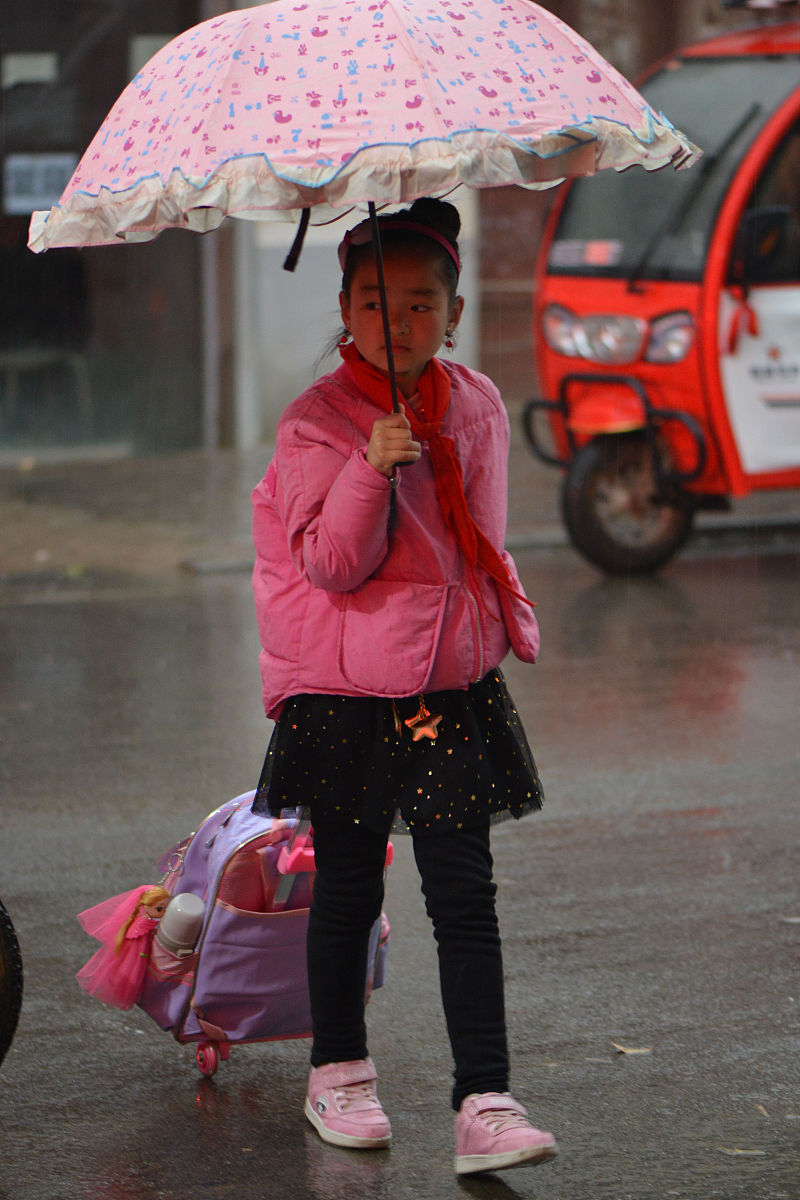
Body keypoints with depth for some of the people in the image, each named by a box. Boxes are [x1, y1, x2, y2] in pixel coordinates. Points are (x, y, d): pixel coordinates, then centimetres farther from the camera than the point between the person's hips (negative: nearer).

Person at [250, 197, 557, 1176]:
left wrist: (504, 616, 19)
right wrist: (374, 469, -28)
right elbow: (332, 564, -16)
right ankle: (338, 1075, 28)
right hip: (345, 692, -3)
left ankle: (485, 1103, -5)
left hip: (454, 689, 3)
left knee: (464, 894, -4)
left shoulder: (479, 407, 5)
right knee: (348, 890, 9)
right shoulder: (317, 423, -9)